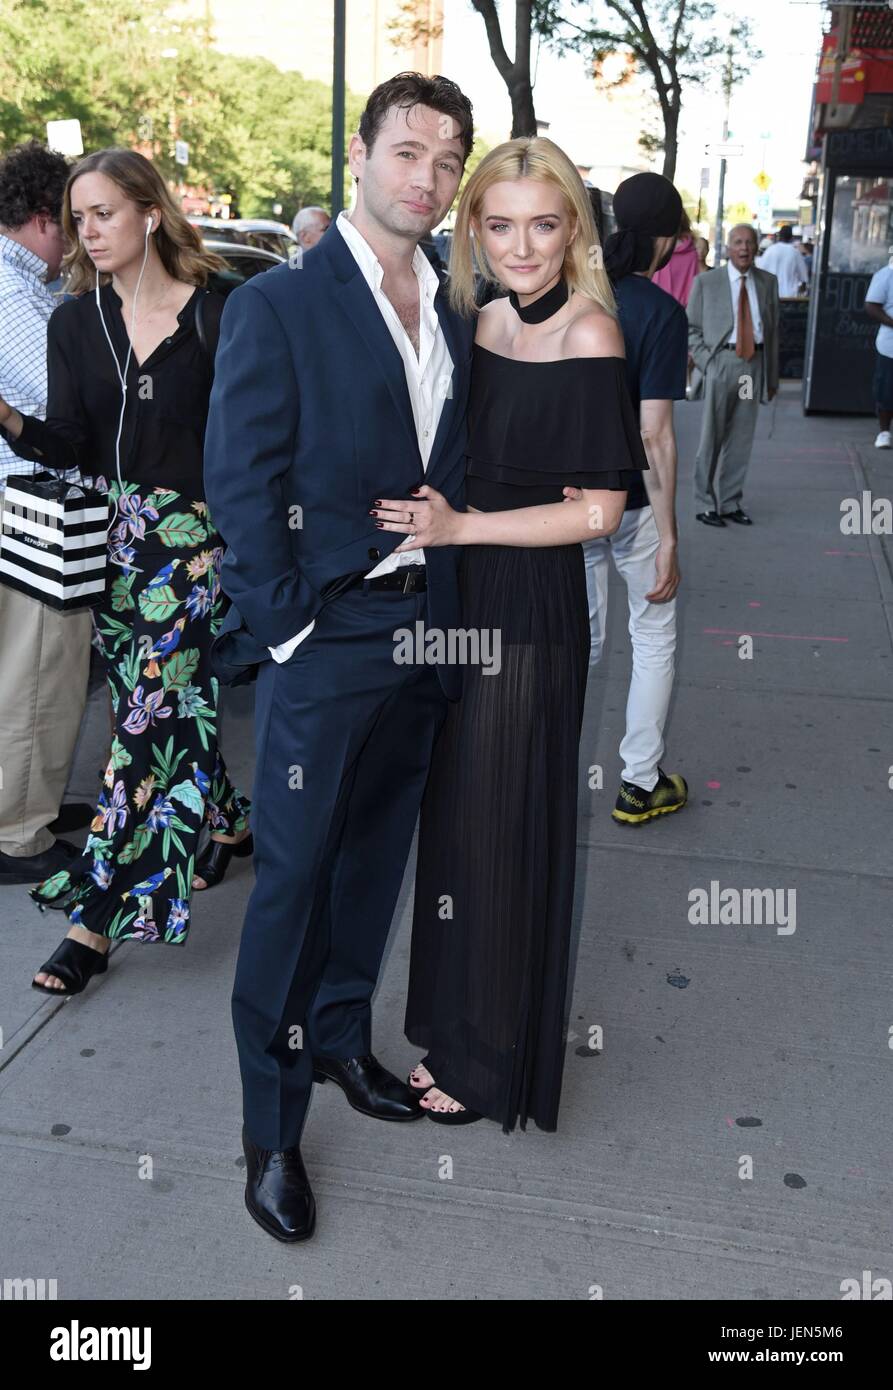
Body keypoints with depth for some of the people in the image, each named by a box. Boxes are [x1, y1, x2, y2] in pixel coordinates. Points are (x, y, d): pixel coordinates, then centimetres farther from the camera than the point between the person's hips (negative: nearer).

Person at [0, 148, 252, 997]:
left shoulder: (214, 314, -6)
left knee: (149, 709, -5)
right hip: (110, 536, 5)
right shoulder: (75, 322, 6)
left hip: (190, 536, -5)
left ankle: (99, 912, 1)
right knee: (166, 703, 12)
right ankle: (226, 823, 38)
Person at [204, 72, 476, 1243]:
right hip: (324, 638, -6)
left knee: (375, 859, 17)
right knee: (293, 879, 1)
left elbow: (453, 477, 11)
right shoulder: (278, 306, -7)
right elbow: (243, 485, -11)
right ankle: (272, 1132, 16)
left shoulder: (453, 322, 11)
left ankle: (342, 1041, 38)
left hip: (422, 636, 6)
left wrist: (448, 618, 3)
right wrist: (282, 629, -14)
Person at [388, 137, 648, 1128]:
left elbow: (597, 512, -15)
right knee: (452, 815, 15)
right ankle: (452, 1027, 35)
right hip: (458, 600, 7)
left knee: (500, 826, 5)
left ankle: (495, 1062, 26)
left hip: (530, 610, -7)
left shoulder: (588, 333, -12)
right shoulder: (477, 325, 8)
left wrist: (461, 527, -16)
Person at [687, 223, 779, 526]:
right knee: (712, 438, 0)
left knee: (741, 439, 8)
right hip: (720, 363, -3)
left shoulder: (768, 283, 10)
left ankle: (730, 502, 17)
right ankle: (706, 504, 10)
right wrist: (707, 363, -9)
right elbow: (691, 328, 3)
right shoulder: (706, 282, 1)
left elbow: (772, 330, 13)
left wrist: (772, 375, 11)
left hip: (754, 364, 3)